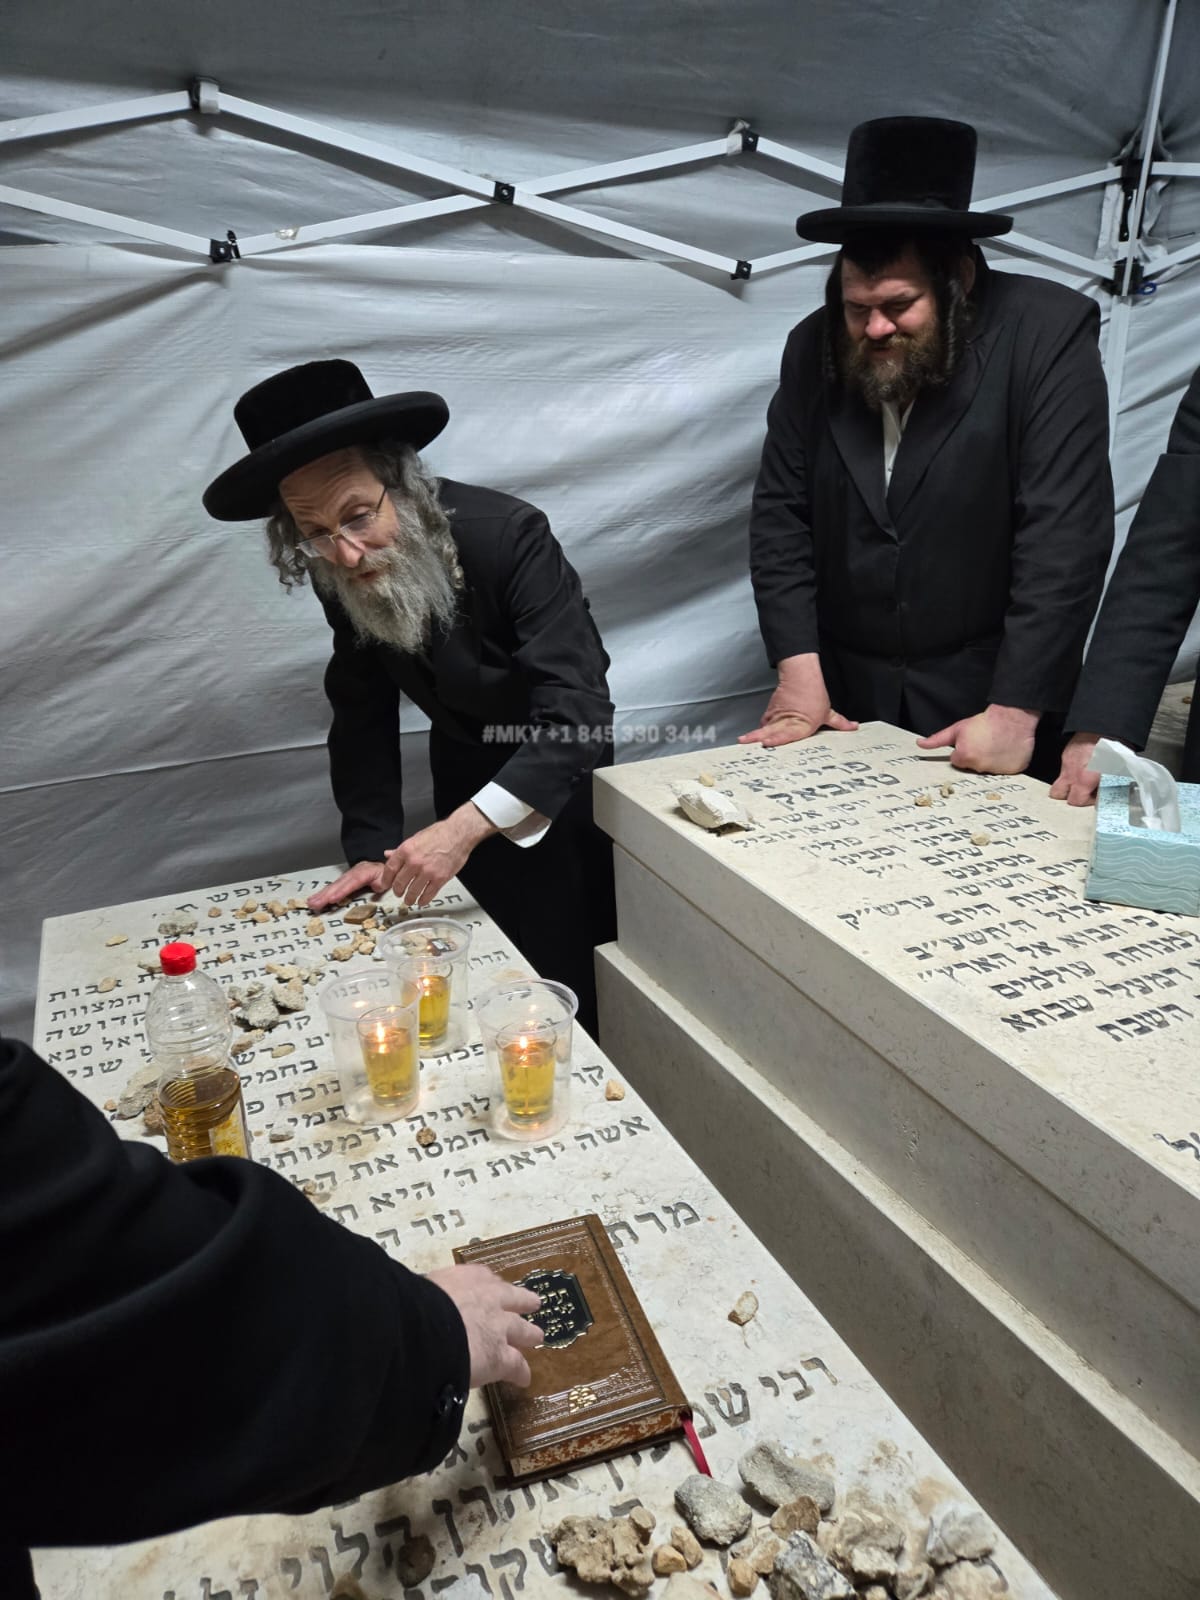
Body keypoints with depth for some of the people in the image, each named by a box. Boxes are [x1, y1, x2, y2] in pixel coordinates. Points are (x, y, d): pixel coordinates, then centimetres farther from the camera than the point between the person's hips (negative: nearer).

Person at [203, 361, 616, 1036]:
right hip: (467, 771, 4)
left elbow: (579, 710, -40)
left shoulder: (510, 536, -33)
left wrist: (464, 827, -48)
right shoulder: (340, 576, -16)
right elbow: (363, 714, -5)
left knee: (580, 965, 8)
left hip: (561, 770, -4)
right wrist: (373, 848, -15)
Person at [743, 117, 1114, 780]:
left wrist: (1016, 710, -22)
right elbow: (781, 513, -1)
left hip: (989, 697, -3)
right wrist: (799, 669, -10)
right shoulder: (814, 348, -1)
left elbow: (1065, 539, -18)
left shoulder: (1049, 336, -13)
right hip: (846, 700, 3)